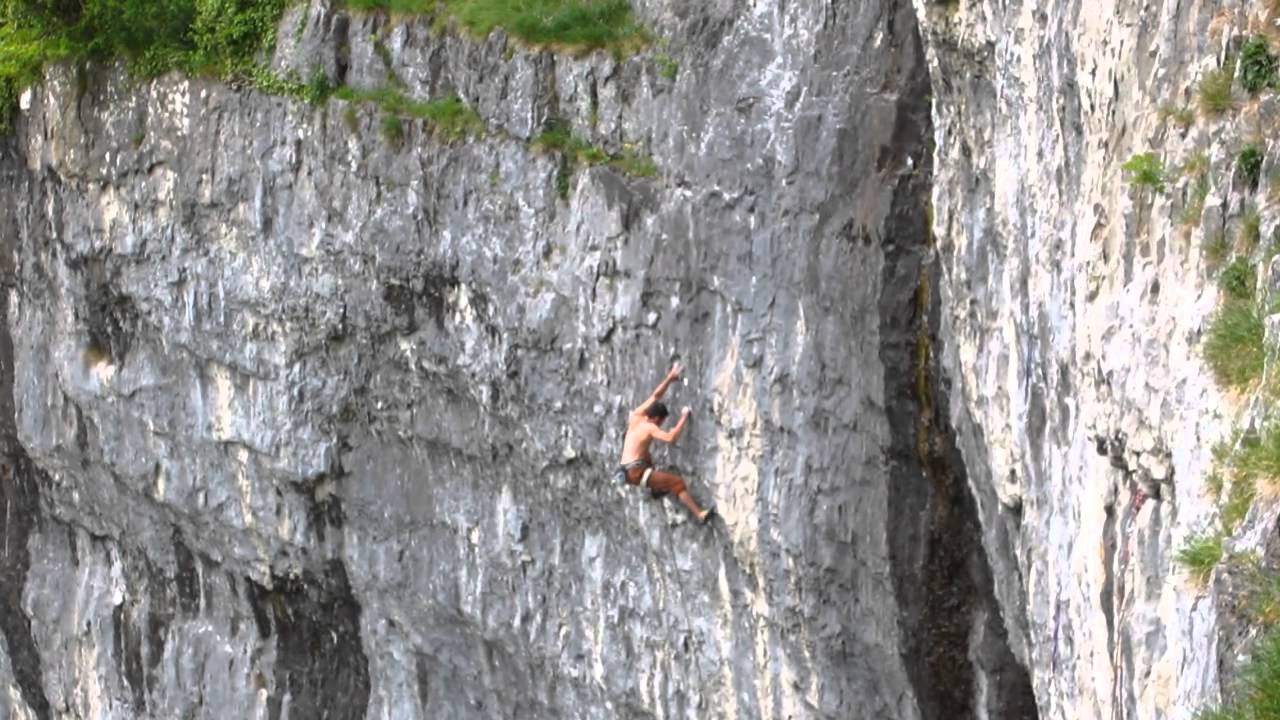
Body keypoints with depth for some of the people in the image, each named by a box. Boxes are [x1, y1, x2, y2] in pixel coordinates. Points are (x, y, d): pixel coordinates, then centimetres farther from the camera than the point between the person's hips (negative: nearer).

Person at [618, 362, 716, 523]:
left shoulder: (636, 417, 9)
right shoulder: (650, 428, -11)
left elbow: (655, 396, 18)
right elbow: (671, 438, -25)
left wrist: (670, 377, 20)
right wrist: (683, 419, -14)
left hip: (627, 470, 8)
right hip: (636, 472, -8)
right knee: (677, 482, -8)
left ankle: (656, 489, 30)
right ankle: (700, 514, -13)